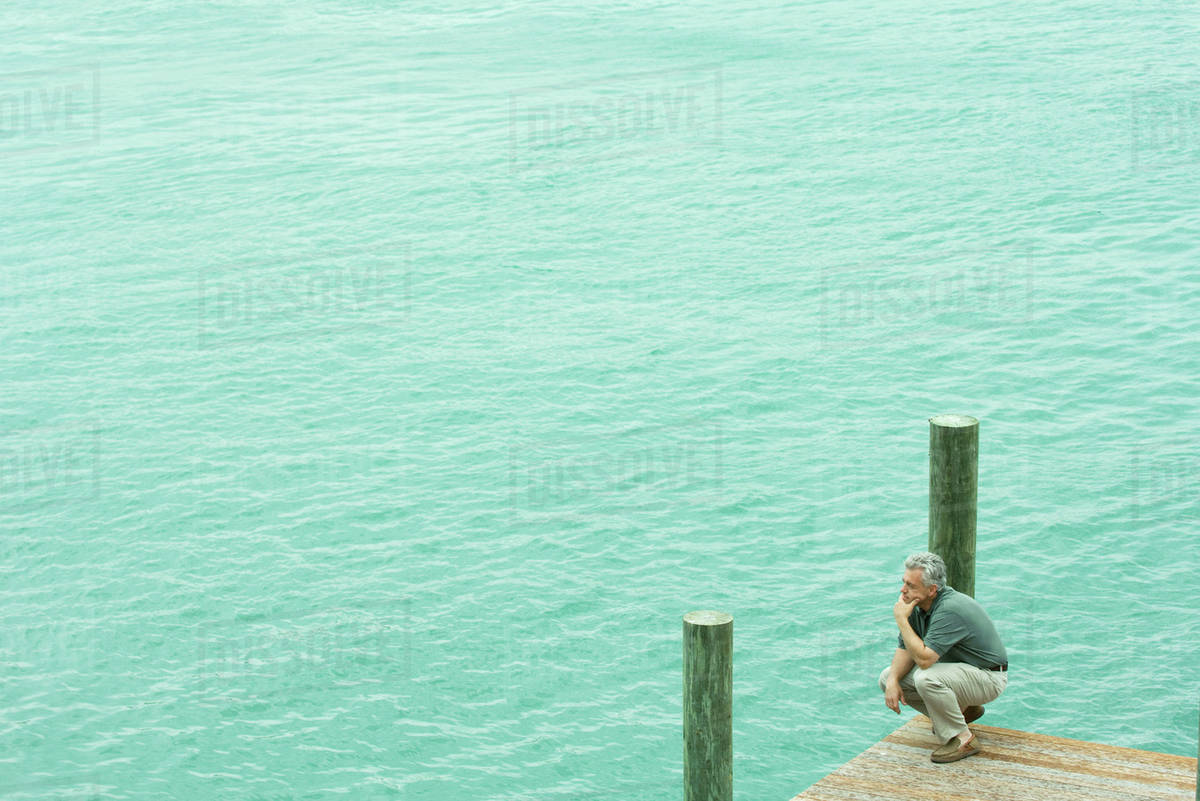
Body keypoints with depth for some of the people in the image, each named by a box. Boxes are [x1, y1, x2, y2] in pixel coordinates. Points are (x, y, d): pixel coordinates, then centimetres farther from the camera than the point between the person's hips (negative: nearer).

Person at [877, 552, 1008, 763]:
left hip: (987, 677, -9)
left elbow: (924, 659, -36)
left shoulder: (950, 610, -32)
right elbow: (906, 650, 2)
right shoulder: (917, 604, -4)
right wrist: (893, 681, -16)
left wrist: (902, 619, -29)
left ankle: (963, 738, -15)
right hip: (955, 669, 9)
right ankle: (962, 709, 11)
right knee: (887, 677, 1)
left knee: (927, 679, -35)